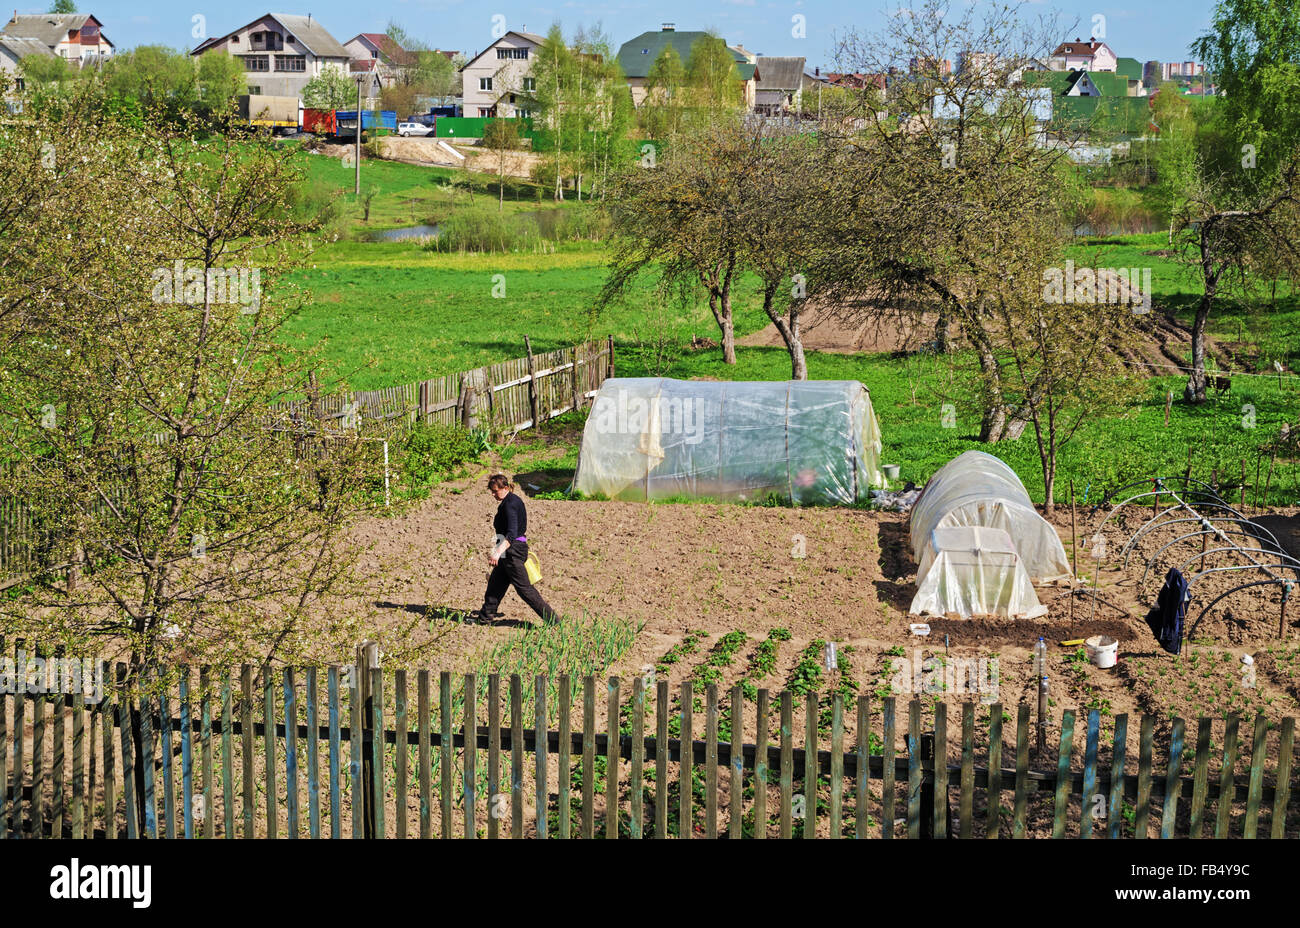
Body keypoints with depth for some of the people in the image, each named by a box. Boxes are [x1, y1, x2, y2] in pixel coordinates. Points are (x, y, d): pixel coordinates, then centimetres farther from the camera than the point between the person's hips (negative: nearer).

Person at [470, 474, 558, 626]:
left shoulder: (510, 504, -18)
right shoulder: (514, 500, 12)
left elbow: (512, 534, -28)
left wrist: (499, 552, -39)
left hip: (513, 549, -10)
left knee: (524, 587, -7)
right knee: (496, 581, 18)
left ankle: (551, 618, -6)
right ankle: (486, 615, 29)